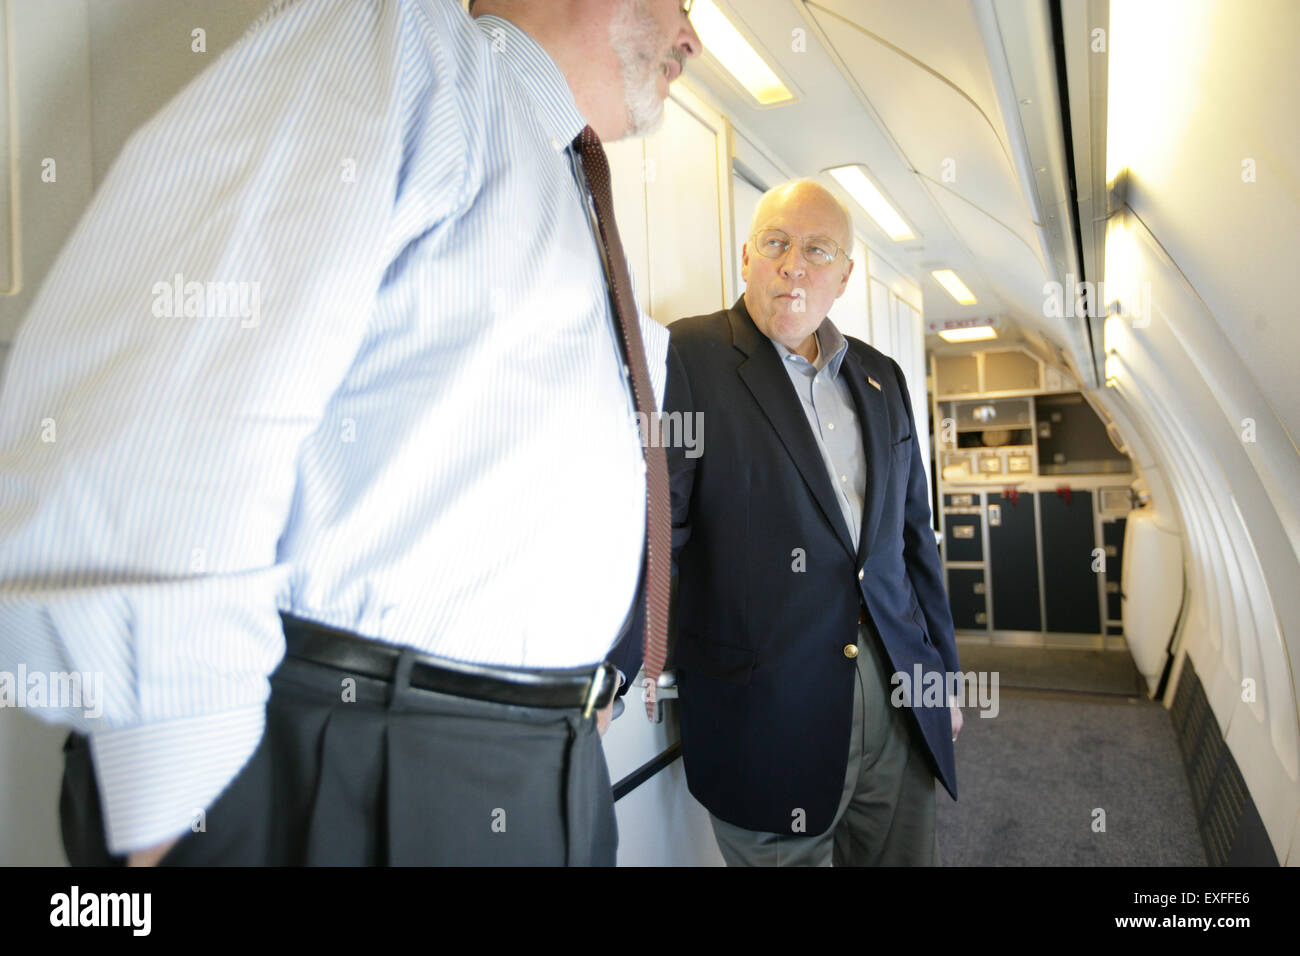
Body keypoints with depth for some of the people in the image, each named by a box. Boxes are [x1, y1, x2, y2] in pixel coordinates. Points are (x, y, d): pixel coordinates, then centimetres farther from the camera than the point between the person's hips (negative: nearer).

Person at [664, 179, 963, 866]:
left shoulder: (882, 377, 12)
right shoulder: (688, 357, -6)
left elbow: (914, 535, 16)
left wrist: (941, 669, 18)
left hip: (898, 703, 6)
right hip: (765, 715, -5)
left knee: (905, 854, 17)